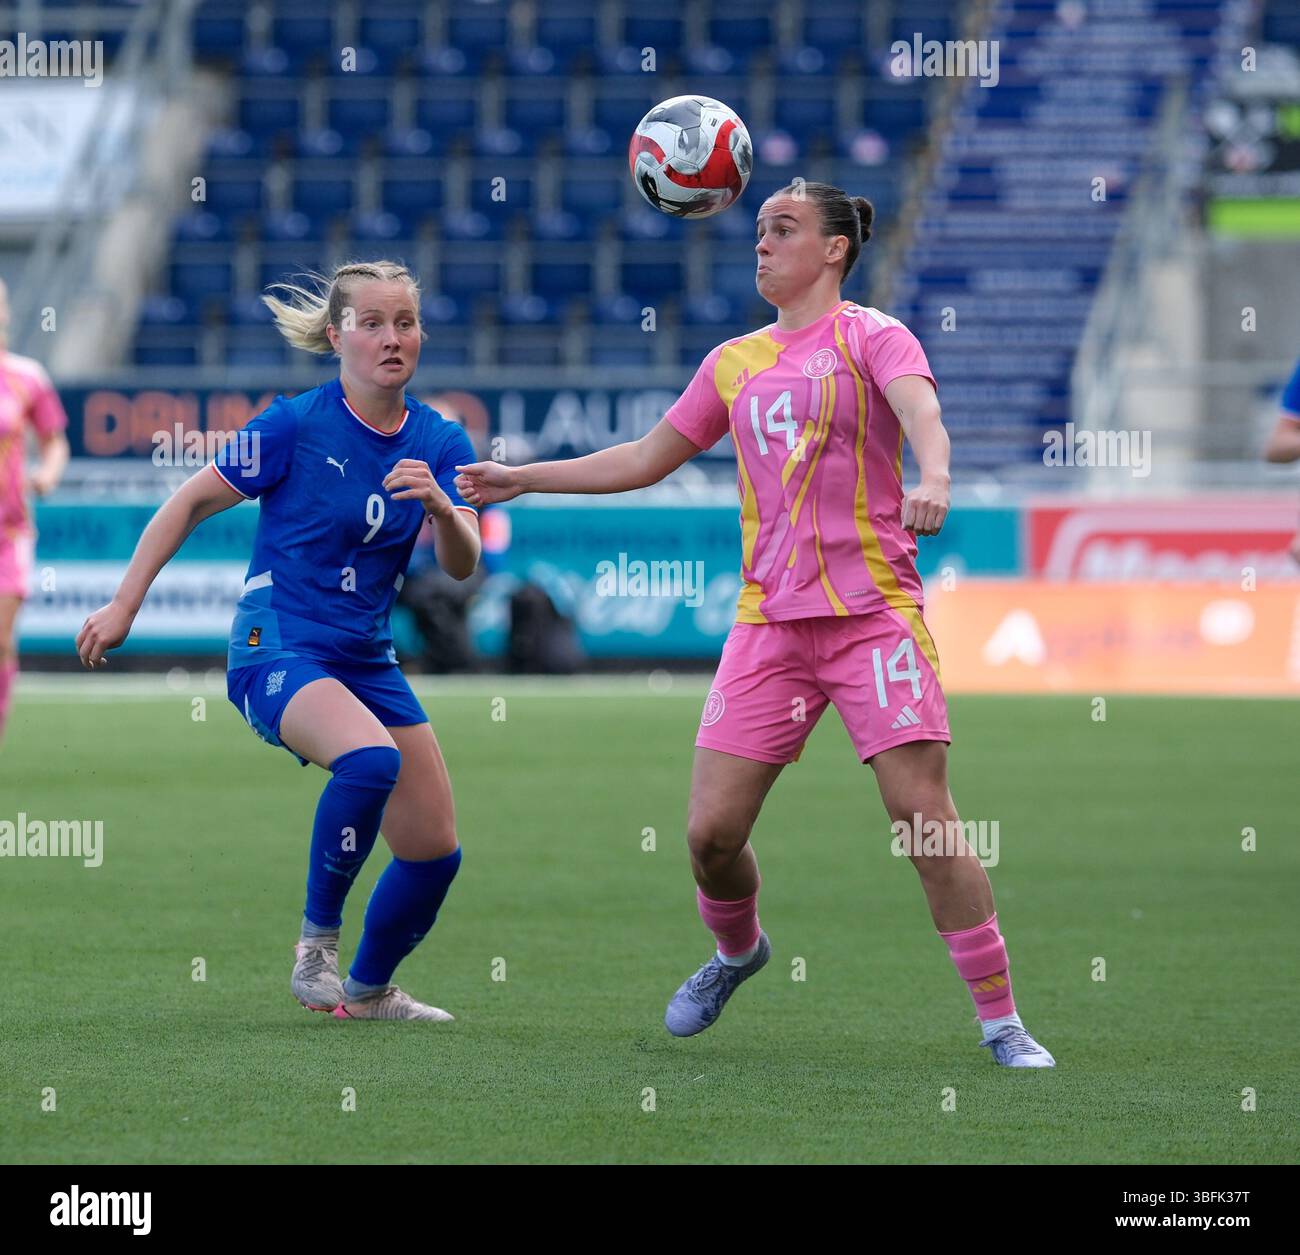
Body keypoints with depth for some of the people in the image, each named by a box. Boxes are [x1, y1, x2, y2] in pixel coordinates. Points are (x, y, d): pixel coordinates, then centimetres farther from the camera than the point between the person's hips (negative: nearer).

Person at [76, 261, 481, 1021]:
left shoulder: (439, 444, 3)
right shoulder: (296, 427, -10)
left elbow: (463, 566, -7)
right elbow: (191, 502, -1)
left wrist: (441, 507, -29)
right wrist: (124, 606, -1)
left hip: (368, 662, 6)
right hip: (278, 649, -6)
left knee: (436, 851, 4)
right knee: (371, 757, -35)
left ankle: (369, 990, 29)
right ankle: (317, 942, -18)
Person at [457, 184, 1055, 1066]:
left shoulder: (870, 335, 1)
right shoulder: (735, 363, 17)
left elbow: (921, 410, -20)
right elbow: (648, 457, 27)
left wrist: (933, 473, -42)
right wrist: (523, 479, 27)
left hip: (874, 616, -5)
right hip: (770, 622, 5)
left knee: (926, 817, -12)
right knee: (711, 829, -1)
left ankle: (1001, 1020, -4)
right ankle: (737, 951, 31)